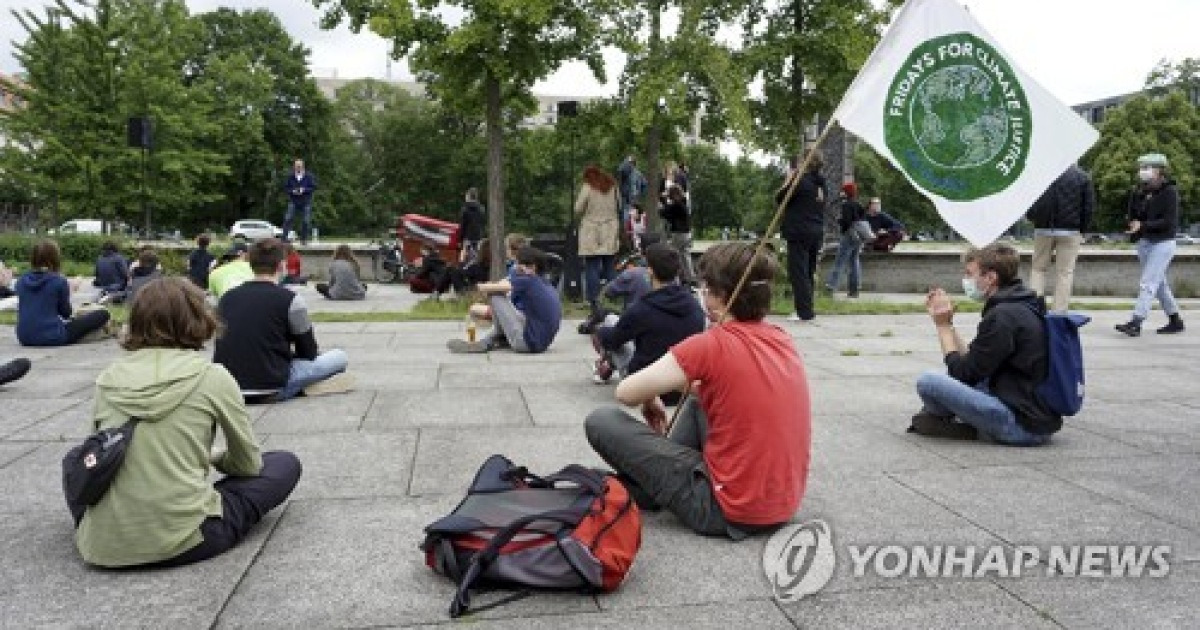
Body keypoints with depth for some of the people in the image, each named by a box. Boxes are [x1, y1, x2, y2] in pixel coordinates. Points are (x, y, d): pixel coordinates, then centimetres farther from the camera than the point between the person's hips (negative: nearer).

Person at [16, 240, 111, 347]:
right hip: (52, 337, -7)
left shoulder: (22, 280, 5)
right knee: (102, 314, 1)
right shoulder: (59, 281, -10)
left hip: (25, 338, 7)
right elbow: (66, 313, -1)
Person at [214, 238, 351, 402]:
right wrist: (289, 353, 24)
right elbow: (309, 353, 0)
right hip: (269, 390, -5)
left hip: (226, 387, 5)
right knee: (339, 357, 7)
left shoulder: (227, 297, 6)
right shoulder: (290, 300, -9)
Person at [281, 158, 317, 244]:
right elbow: (285, 188, 6)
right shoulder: (290, 176, 4)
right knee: (287, 219, -12)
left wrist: (304, 190, -16)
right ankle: (285, 237, -8)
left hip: (306, 202, -1)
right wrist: (292, 191, -13)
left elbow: (314, 187, -3)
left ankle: (304, 239, 10)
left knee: (306, 221, -3)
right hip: (293, 201, 1)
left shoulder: (309, 176, -1)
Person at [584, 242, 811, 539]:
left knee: (601, 422, -3)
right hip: (786, 504, 8)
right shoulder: (784, 340, 3)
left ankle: (646, 493, 18)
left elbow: (625, 393, -13)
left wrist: (651, 402, 7)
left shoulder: (711, 345, -18)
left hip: (730, 512, -8)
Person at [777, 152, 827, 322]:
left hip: (800, 233, -8)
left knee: (798, 272, -4)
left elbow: (779, 198, -8)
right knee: (808, 272, 15)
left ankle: (804, 312, -7)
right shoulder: (820, 183, 10)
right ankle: (806, 309, 20)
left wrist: (788, 180, 3)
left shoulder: (800, 181, -14)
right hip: (817, 232, 8)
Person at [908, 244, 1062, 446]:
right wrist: (947, 323, 11)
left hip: (1022, 427, -11)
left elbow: (963, 373, -12)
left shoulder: (1003, 316, -17)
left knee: (927, 382, -22)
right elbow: (970, 363, 15)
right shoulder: (1020, 308, 14)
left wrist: (943, 325, -3)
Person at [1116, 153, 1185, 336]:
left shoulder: (1169, 191, -10)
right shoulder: (1139, 192, 6)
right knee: (1159, 283, 14)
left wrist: (1143, 225, -21)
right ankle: (1175, 320, 27)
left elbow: (1170, 221, -15)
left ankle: (1135, 323, -17)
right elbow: (1132, 216, 14)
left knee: (1148, 283, -13)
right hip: (1144, 242, 7)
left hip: (1163, 242, -7)